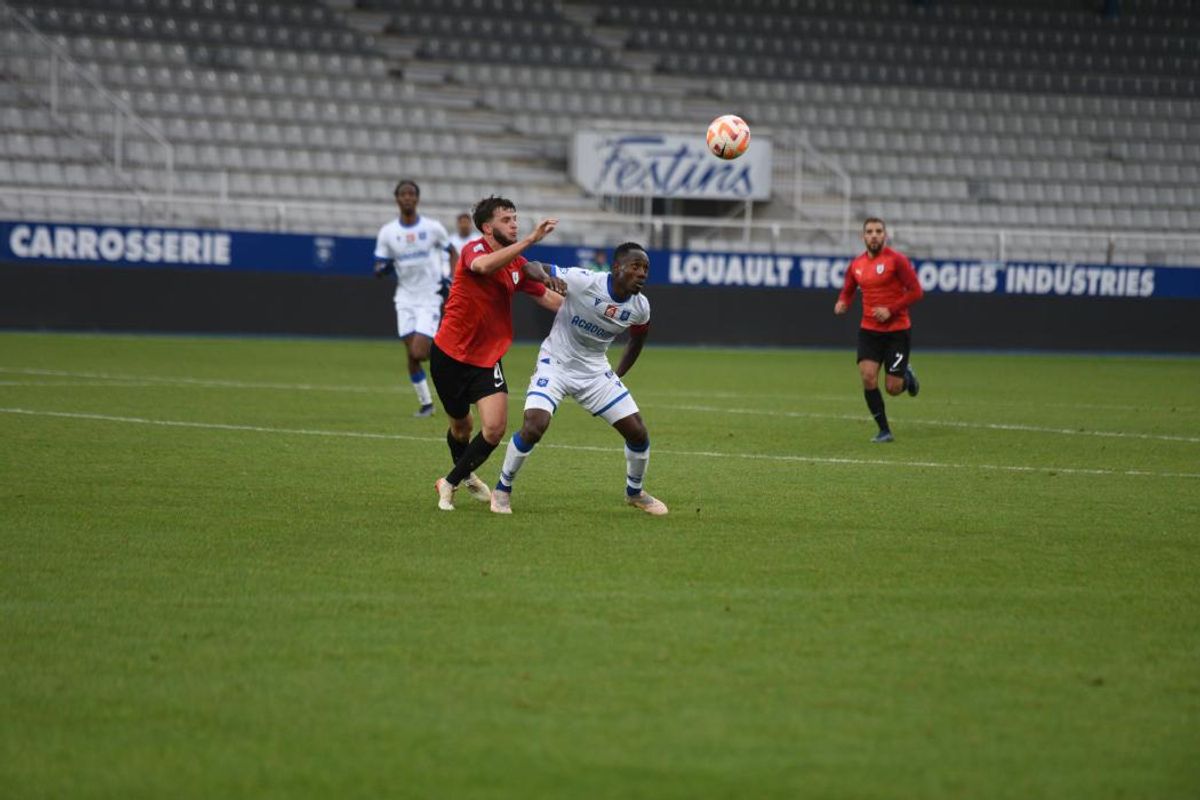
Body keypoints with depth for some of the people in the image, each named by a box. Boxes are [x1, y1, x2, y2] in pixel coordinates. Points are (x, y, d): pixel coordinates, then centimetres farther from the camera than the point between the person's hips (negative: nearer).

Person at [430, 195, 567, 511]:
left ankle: (451, 482, 8)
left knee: (495, 428, -13)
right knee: (461, 426, 12)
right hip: (450, 354, -5)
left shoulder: (518, 264, 5)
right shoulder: (474, 249, -16)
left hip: (487, 358, 5)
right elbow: (483, 265, -41)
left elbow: (547, 298, 14)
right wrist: (530, 240, -45)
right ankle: (462, 472, 43)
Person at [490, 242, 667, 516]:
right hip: (555, 365, -5)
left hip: (595, 372, 5)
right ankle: (502, 490, 0)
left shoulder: (640, 307, -8)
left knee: (638, 433, 1)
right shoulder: (583, 281, -25)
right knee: (533, 427, -24)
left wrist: (619, 374, 14)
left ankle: (635, 493, 29)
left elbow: (637, 339, 15)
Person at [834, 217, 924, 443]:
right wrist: (842, 303, -5)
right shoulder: (856, 265, 4)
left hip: (897, 331, -4)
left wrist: (890, 310, -20)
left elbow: (916, 291, -12)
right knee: (868, 377, -15)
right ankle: (884, 431, -3)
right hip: (869, 331, 4)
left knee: (893, 388, -3)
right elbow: (847, 291, 19)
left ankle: (907, 376, 35)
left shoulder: (896, 260, -11)